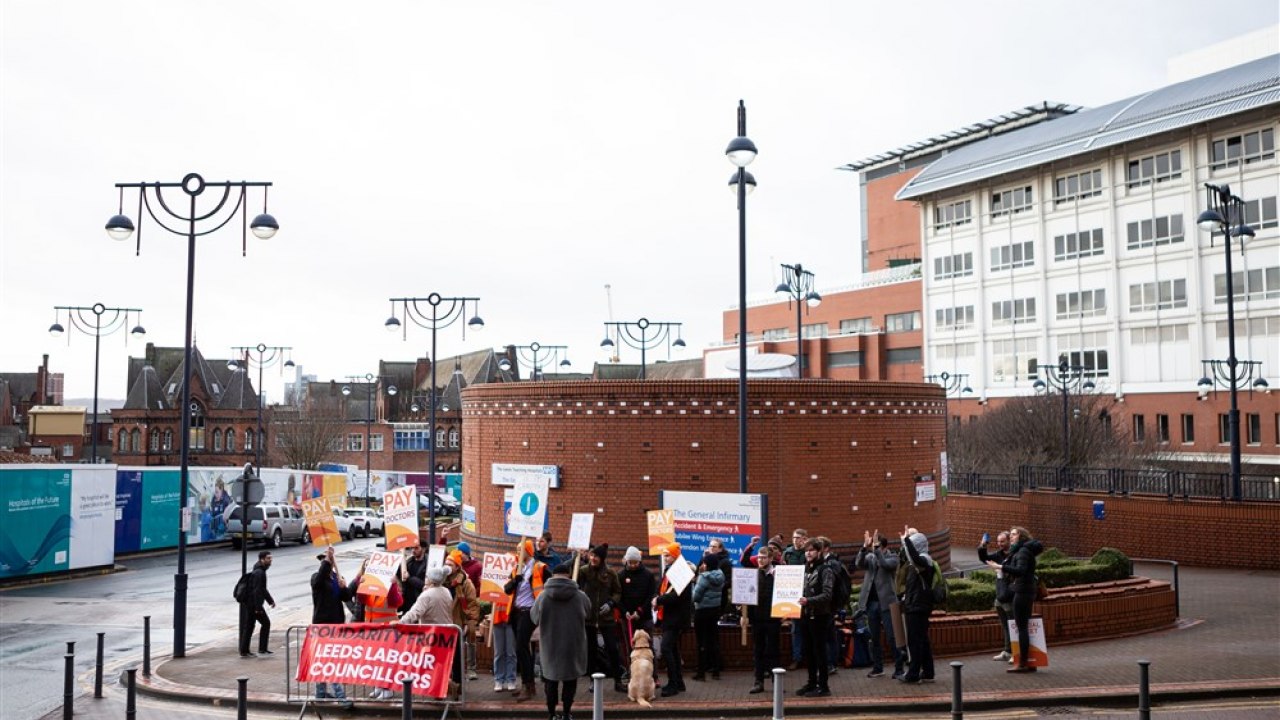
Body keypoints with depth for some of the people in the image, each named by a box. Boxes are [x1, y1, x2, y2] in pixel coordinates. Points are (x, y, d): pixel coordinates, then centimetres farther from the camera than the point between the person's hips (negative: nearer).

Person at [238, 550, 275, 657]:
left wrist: (270, 600, 29)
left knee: (248, 626, 12)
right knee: (266, 623, -2)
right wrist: (258, 607, -25)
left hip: (249, 603, 10)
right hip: (254, 604, -10)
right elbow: (257, 591, -23)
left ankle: (244, 651, 15)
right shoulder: (259, 573, -17)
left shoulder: (261, 571, 16)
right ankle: (262, 649, 1)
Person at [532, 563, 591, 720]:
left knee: (551, 677, 15)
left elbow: (534, 618, 1)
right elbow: (588, 614, 7)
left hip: (550, 645, 0)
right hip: (573, 645, 0)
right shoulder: (580, 596, -11)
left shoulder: (543, 596, -13)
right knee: (570, 678, 13)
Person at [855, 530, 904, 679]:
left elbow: (884, 563, -22)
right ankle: (877, 668, 20)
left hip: (886, 603, -4)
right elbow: (858, 563, -11)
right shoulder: (870, 557, 9)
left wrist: (876, 547, -24)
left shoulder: (892, 558, -1)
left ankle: (898, 669, 1)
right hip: (871, 603, 4)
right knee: (875, 638, 11)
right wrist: (865, 547, -23)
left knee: (892, 638, -5)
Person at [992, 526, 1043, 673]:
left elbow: (1020, 570, -29)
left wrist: (1001, 567, -35)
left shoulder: (1023, 551, -14)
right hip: (1027, 591, 10)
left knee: (1021, 627, -7)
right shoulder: (1019, 550, 16)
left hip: (1022, 591, -10)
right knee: (1025, 627, 13)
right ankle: (1029, 662, 17)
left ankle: (1022, 663, -5)